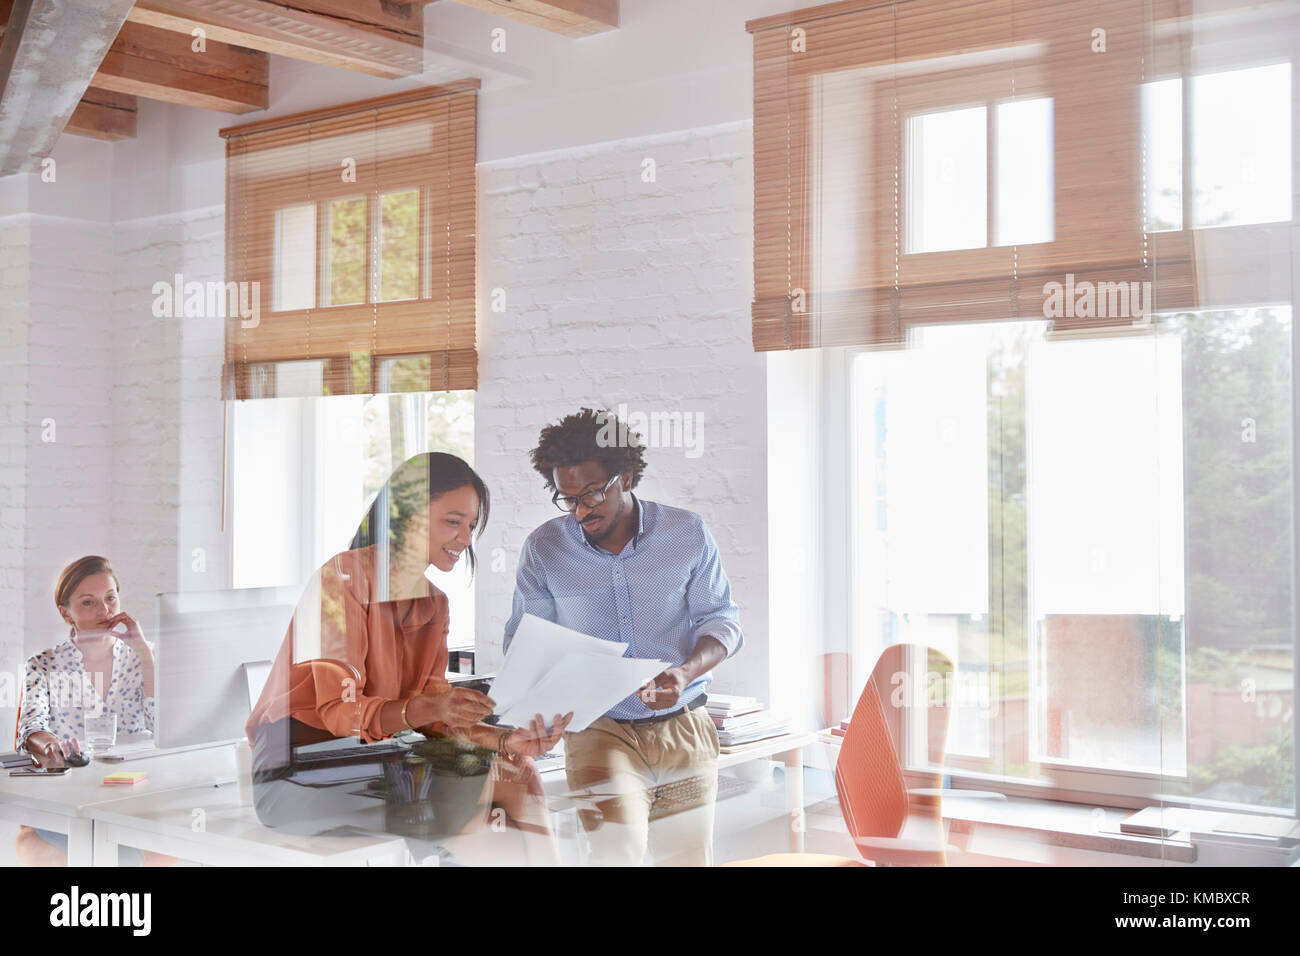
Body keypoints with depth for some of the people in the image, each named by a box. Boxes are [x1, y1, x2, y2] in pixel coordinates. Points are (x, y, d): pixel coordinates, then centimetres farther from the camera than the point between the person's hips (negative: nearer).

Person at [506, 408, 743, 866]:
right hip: (599, 729, -1)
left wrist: (685, 673, -17)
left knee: (689, 858, 8)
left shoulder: (687, 533, 0)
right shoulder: (544, 548, 0)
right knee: (616, 853, -20)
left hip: (683, 728, 2)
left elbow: (721, 620, 4)